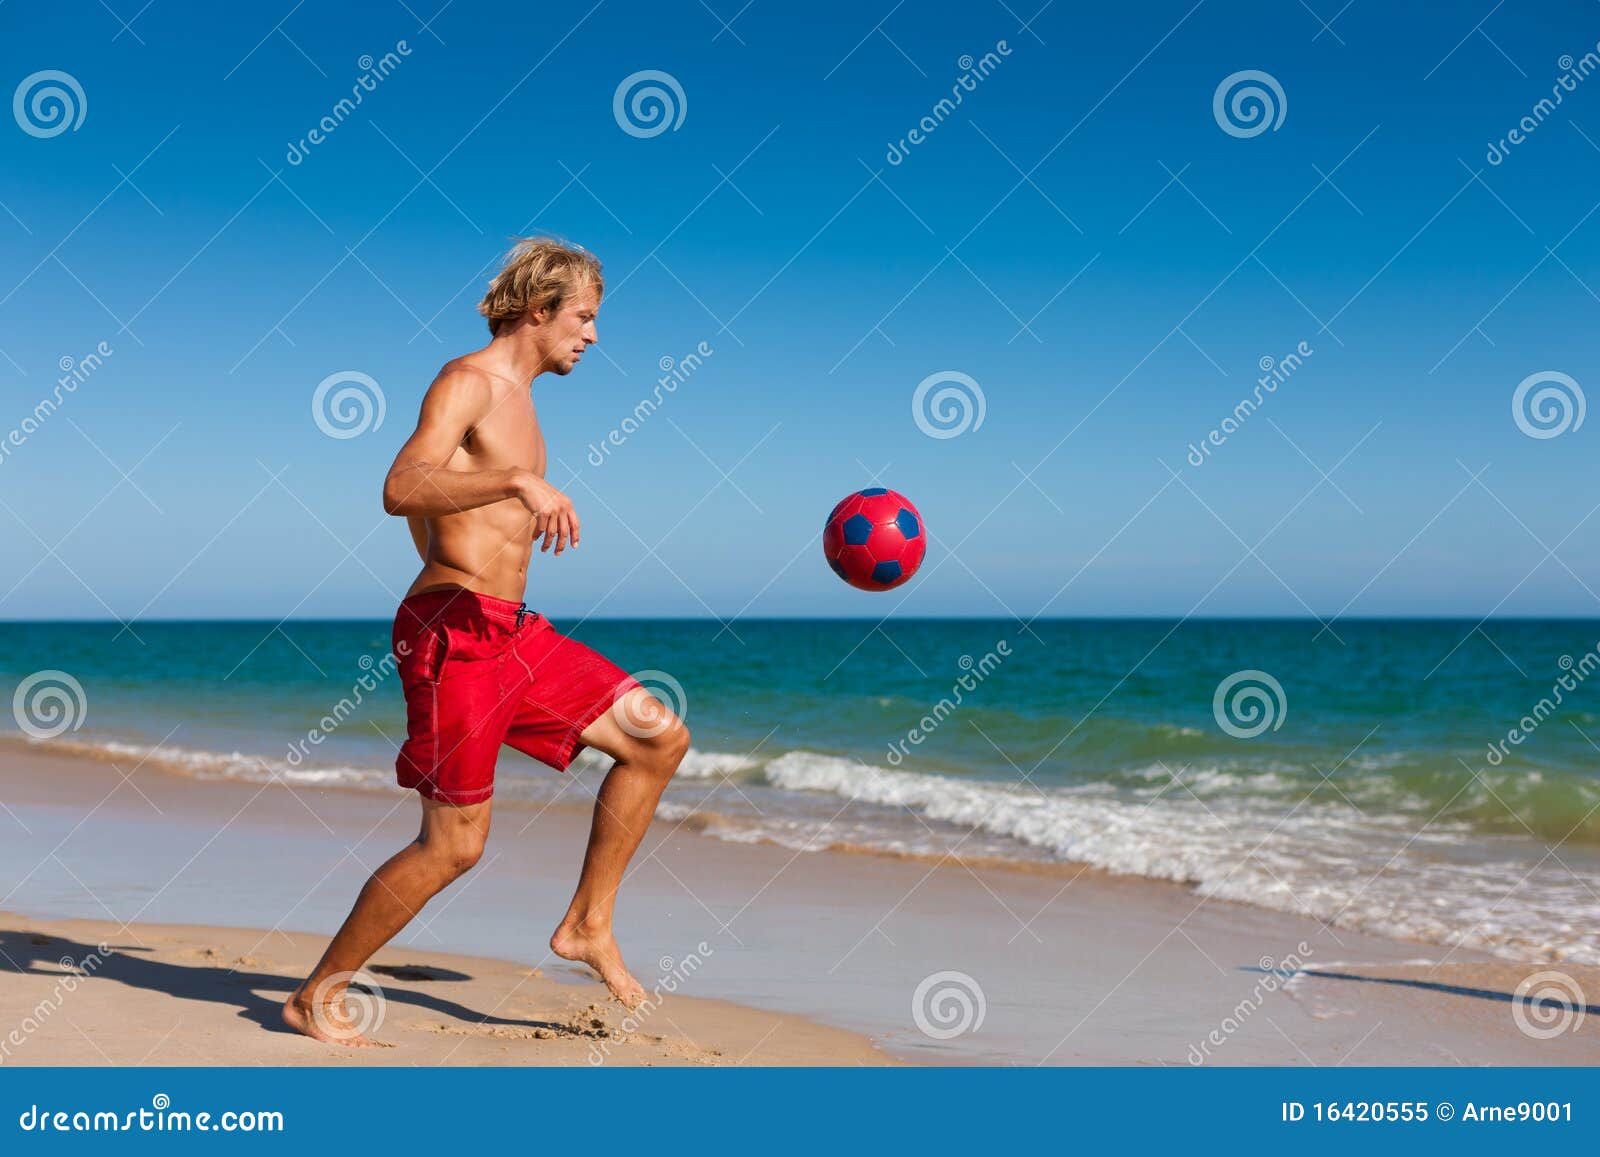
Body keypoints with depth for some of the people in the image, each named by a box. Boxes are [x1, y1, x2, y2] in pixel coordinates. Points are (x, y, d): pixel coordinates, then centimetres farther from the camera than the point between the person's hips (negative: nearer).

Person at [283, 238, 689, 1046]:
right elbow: (401, 490, -27)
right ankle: (316, 997, 7)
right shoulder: (467, 383, -9)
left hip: (513, 630, 9)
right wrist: (518, 479, -36)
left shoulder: (515, 397, 19)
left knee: (658, 738, 7)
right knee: (454, 843, -8)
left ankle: (587, 925, 13)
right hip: (454, 631, -9)